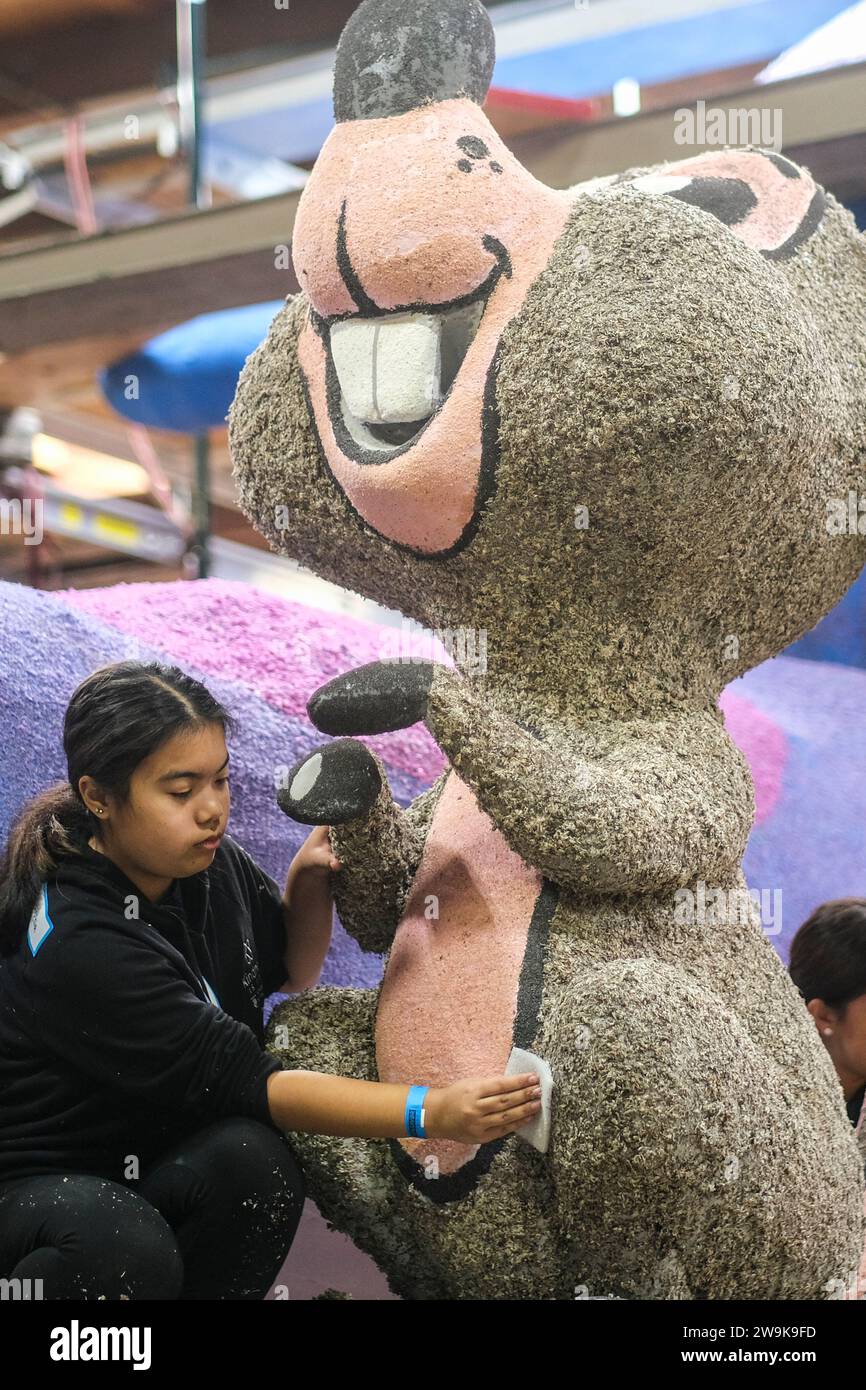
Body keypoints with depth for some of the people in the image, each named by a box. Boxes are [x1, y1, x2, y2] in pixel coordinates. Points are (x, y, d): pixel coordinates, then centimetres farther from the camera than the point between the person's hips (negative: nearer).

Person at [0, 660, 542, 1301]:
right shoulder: (74, 941, -27)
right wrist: (431, 1112, -36)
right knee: (127, 1248, -38)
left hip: (166, 1164, 6)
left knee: (254, 1159, -27)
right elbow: (240, 1079, -30)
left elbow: (291, 971, 14)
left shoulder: (208, 863, -5)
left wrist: (310, 881, -8)